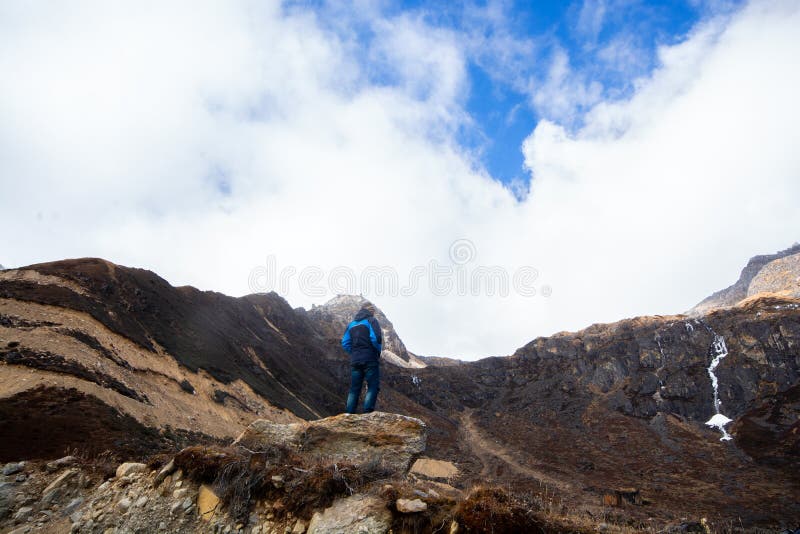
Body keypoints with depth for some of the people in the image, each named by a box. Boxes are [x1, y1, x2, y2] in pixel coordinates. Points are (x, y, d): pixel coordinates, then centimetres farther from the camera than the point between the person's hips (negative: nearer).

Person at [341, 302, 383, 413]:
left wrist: (354, 353, 15)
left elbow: (345, 343, 9)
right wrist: (378, 351, 0)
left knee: (354, 389, 10)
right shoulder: (371, 321, -2)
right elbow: (376, 338, -17)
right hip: (370, 360, -6)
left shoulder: (352, 324, 16)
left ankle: (349, 414, 7)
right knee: (373, 387, -2)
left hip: (355, 361, 6)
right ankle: (367, 414, -12)